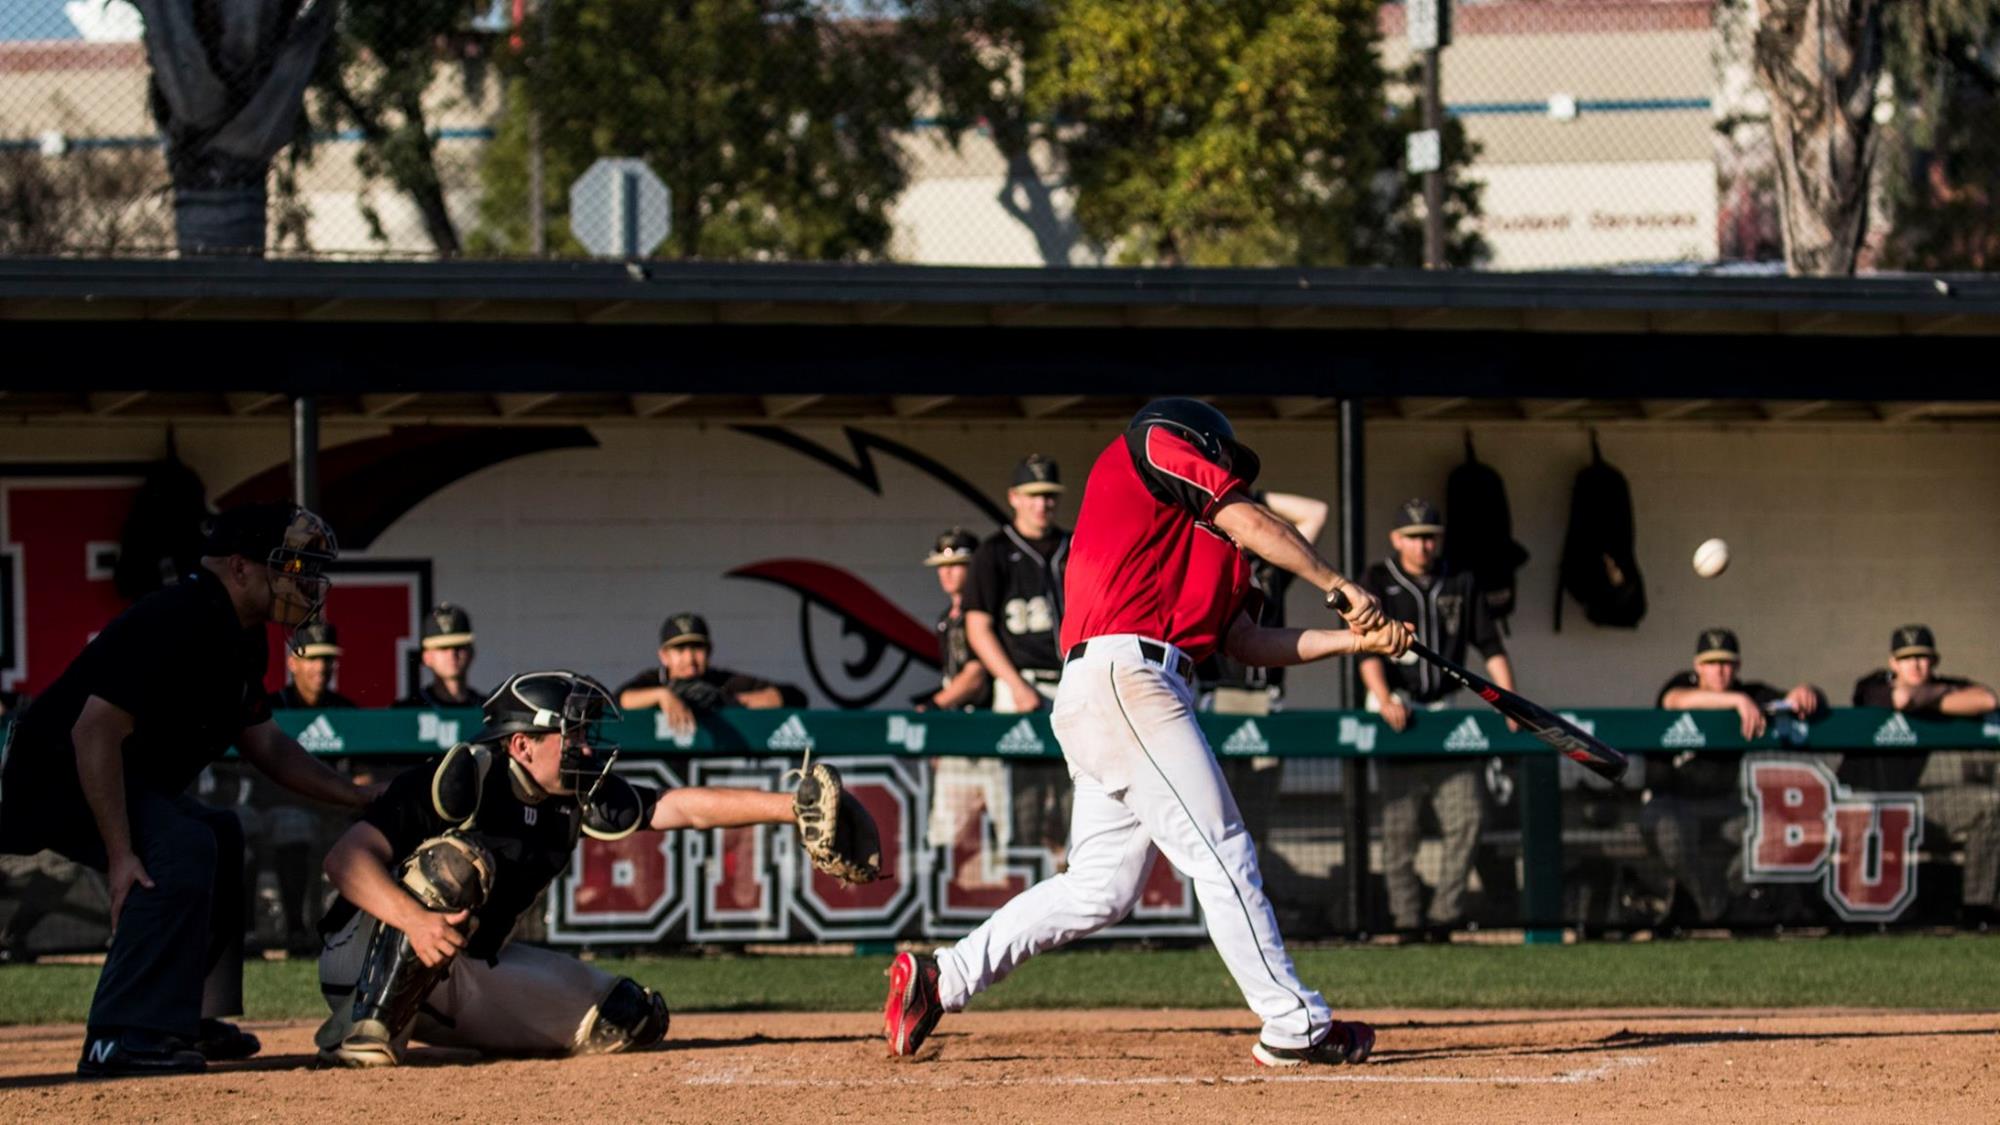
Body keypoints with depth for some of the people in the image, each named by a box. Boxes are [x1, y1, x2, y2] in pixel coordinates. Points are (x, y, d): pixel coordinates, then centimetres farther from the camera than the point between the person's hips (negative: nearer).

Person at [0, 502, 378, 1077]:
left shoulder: (240, 640, 7)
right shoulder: (177, 622, -25)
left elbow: (262, 743, 18)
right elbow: (95, 729, -30)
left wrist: (360, 798, 8)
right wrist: (120, 855, -33)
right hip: (56, 776, -11)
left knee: (219, 836, 25)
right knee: (182, 847, -29)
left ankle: (180, 1020, 23)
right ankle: (121, 1038, -32)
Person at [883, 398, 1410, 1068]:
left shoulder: (1203, 536, 30)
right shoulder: (1154, 445, 8)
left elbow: (1247, 641, 24)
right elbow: (1251, 524, -1)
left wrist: (1353, 640, 18)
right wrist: (1339, 586, 8)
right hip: (1125, 676, -10)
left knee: (1103, 887, 8)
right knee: (1222, 853, -9)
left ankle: (939, 980, 10)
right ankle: (1296, 1027, -9)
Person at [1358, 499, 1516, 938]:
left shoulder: (1459, 586, 11)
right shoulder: (1377, 583, 1)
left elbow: (1490, 645, 8)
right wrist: (1384, 699, -27)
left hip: (1446, 709, 3)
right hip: (1397, 712, -3)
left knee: (1467, 817, -5)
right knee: (1400, 824, -5)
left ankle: (1446, 912, 0)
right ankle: (1406, 918, -2)